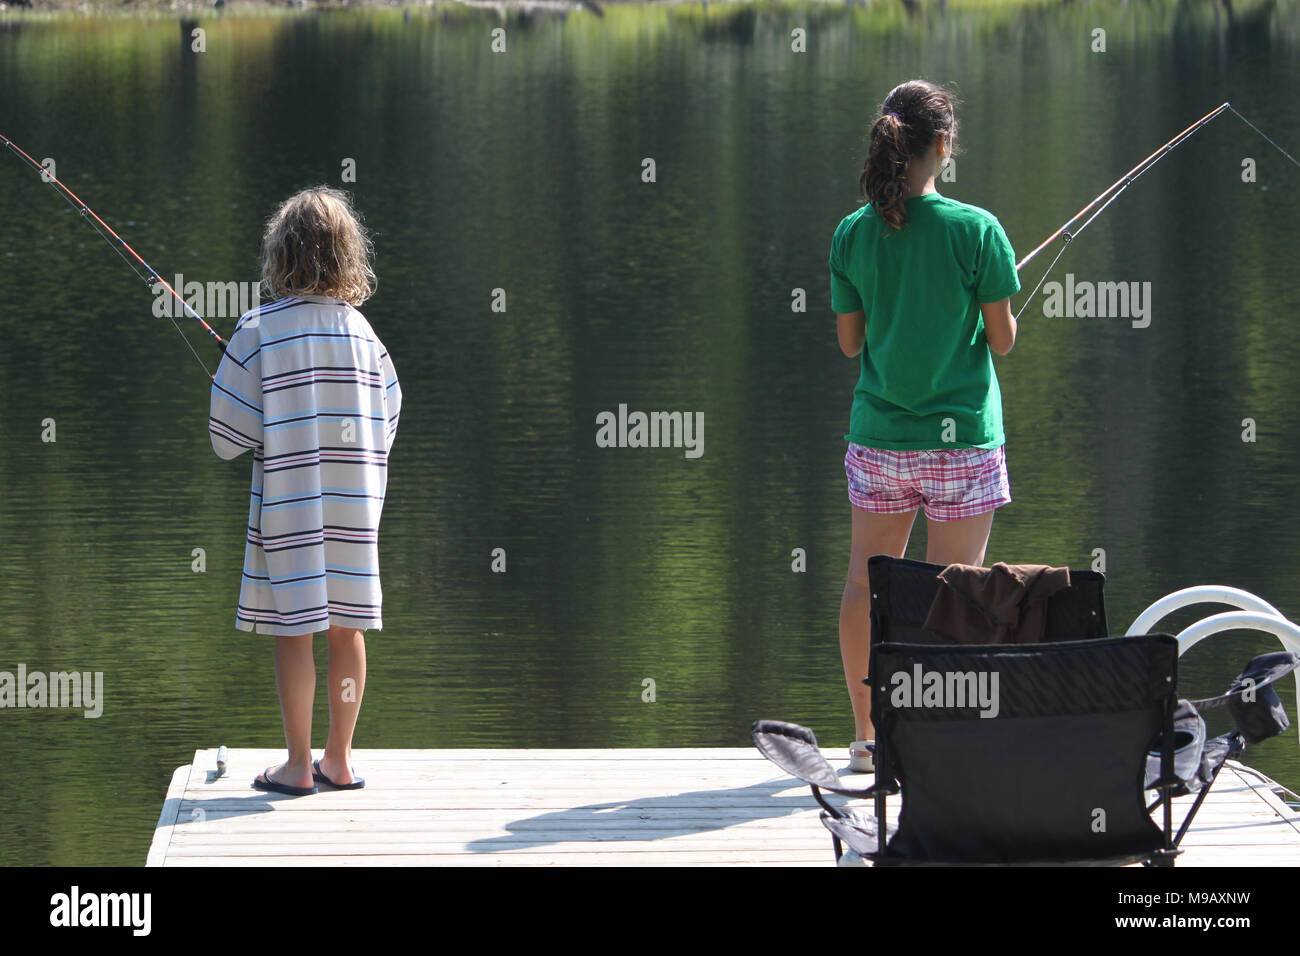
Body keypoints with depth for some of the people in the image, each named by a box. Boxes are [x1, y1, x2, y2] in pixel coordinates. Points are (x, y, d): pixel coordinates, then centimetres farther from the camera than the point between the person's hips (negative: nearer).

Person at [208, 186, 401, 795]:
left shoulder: (260, 329, -10)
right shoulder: (360, 329, 1)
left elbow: (229, 433, -10)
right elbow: (387, 419, 8)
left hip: (288, 502, -4)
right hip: (355, 504, 4)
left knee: (293, 631, 2)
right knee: (346, 628, 9)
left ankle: (299, 765, 6)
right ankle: (338, 760, 16)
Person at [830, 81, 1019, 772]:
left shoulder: (852, 234, -3)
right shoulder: (975, 229, -13)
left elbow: (850, 340, 4)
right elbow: (1002, 338, -8)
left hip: (877, 435, 4)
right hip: (961, 433, -3)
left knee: (865, 584, 14)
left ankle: (866, 736, 21)